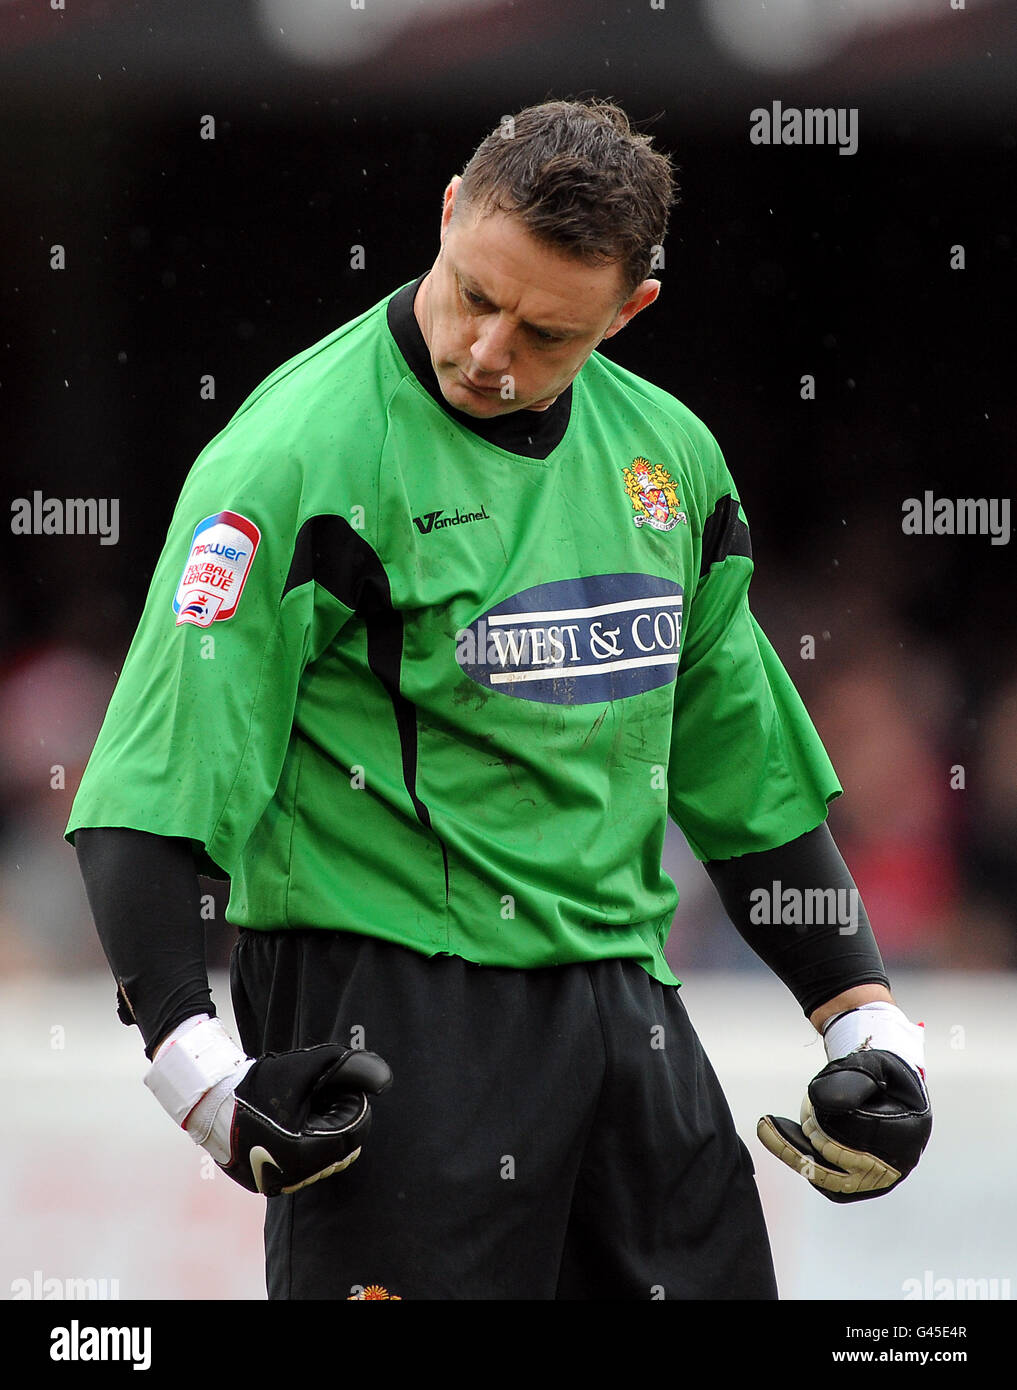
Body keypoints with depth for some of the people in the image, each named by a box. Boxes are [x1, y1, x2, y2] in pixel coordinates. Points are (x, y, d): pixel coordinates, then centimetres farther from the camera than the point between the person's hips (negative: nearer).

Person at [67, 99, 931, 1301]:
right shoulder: (303, 454, -11)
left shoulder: (669, 454, 10)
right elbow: (151, 789, -15)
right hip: (389, 1004, -6)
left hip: (628, 1008, 6)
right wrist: (199, 1067, -25)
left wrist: (868, 1023, 14)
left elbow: (748, 774, 20)